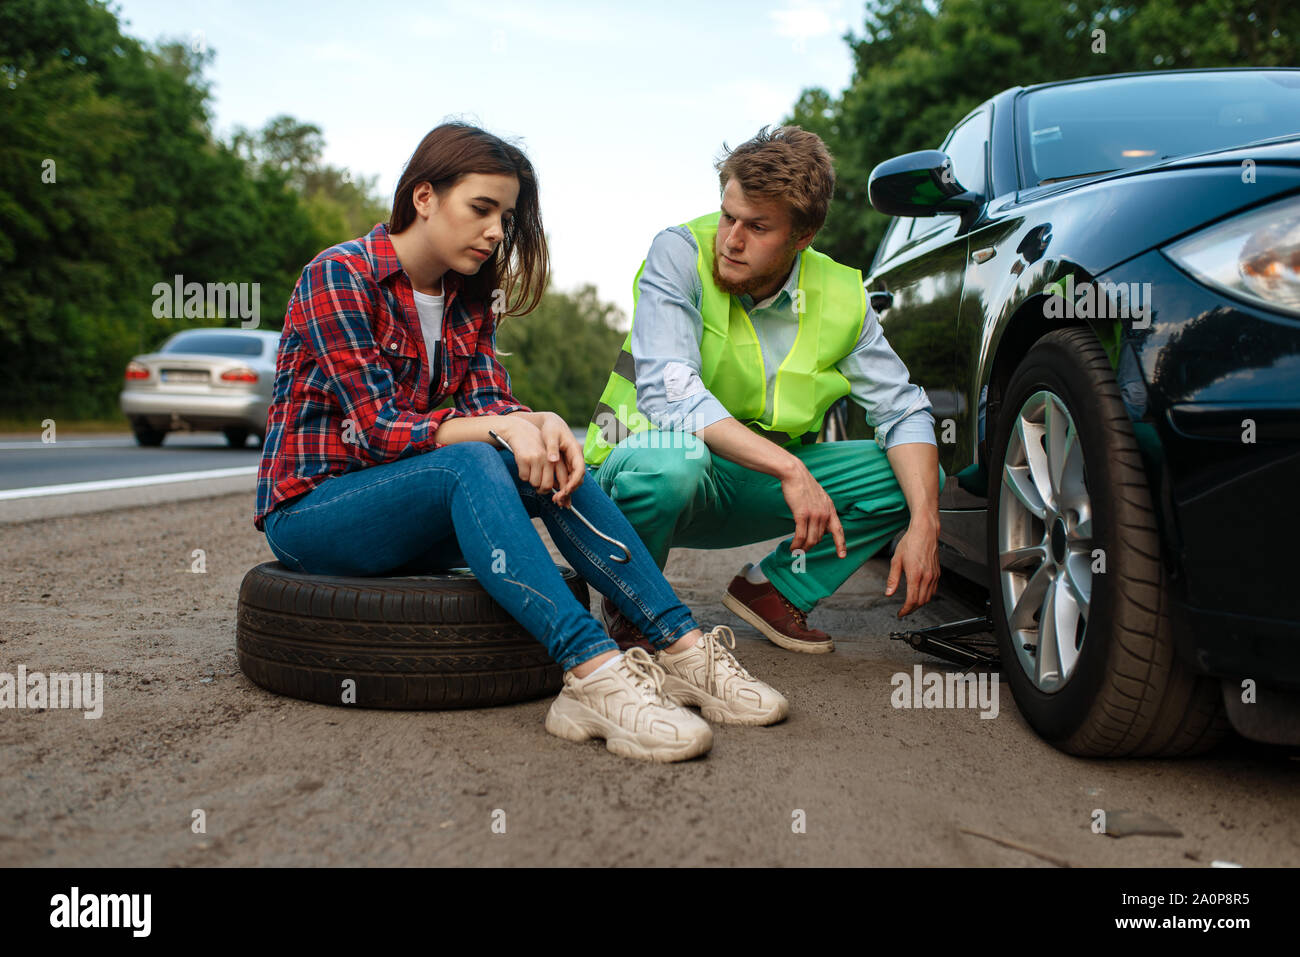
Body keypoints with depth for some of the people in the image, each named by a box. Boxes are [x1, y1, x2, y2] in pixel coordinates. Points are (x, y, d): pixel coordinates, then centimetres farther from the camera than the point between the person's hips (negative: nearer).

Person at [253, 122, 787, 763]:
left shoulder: (468, 298, 10)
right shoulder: (338, 276, -13)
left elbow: (489, 402, -2)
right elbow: (379, 429, -20)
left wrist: (540, 424, -25)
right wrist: (500, 428, -32)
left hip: (407, 509, 6)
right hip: (309, 511, -6)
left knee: (545, 462, -20)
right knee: (470, 464, -34)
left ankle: (681, 646, -28)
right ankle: (591, 671, -48)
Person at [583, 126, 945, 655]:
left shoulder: (842, 298, -5)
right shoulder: (679, 254, -18)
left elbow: (903, 411, -4)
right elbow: (668, 392, -29)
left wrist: (925, 524, -21)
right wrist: (790, 469, -36)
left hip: (756, 487, 4)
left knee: (915, 476, -9)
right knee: (671, 459, -40)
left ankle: (772, 588, 8)